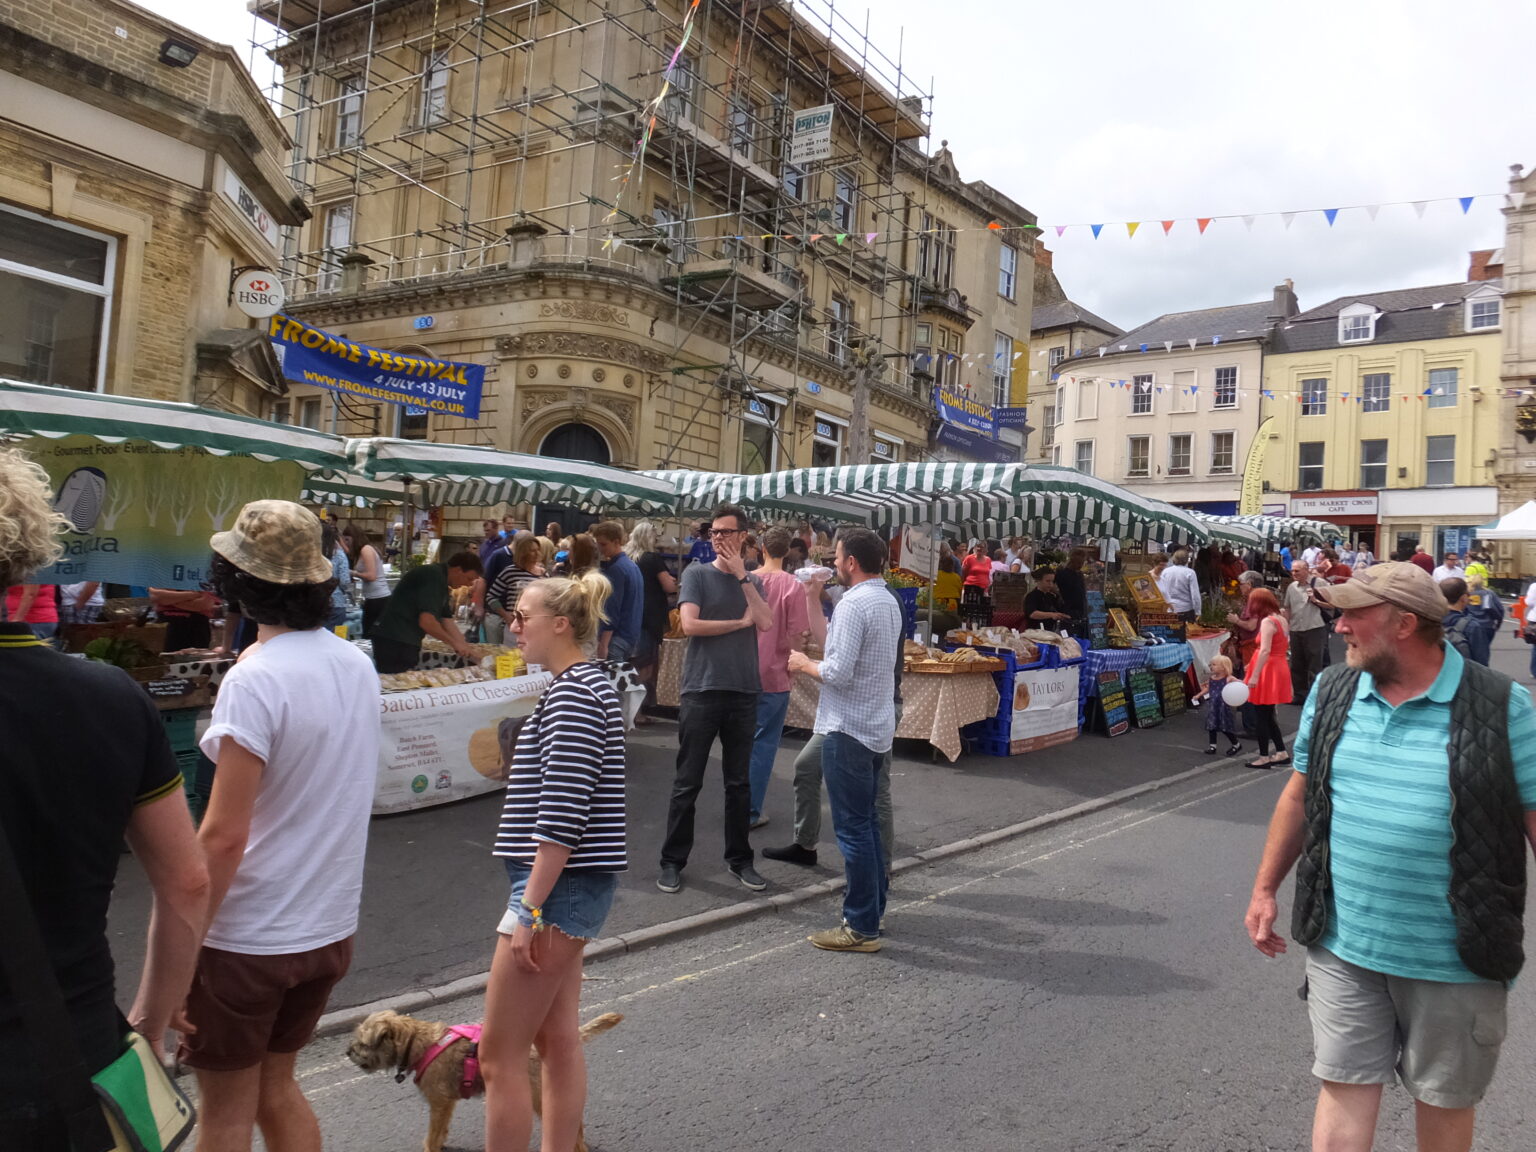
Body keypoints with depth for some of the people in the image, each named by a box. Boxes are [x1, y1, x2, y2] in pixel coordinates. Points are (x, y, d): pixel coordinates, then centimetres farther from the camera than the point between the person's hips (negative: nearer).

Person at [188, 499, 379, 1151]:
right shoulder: (358, 665, 2)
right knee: (275, 1086, 24)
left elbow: (224, 836, -21)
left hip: (249, 939, -7)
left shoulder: (255, 680, -21)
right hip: (331, 926, 7)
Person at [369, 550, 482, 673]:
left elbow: (447, 621, 16)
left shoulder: (441, 580, 16)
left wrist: (468, 651, 10)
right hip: (395, 643, -10)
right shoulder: (434, 576, -15)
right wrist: (455, 643, -13)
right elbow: (426, 621, -24)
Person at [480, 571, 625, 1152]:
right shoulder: (586, 684, 13)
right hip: (572, 885, 10)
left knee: (499, 1056, 0)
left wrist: (531, 908, -20)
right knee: (558, 1038, 17)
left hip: (558, 885, -10)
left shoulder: (572, 693, -18)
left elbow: (561, 814, -23)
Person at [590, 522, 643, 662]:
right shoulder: (633, 566, 14)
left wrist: (603, 644, -20)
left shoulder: (616, 568, -14)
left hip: (617, 637, -9)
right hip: (632, 637, 9)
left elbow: (612, 609, -19)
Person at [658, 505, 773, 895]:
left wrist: (742, 576, -7)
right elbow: (689, 624, -12)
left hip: (743, 692, 3)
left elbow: (765, 622, -5)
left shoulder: (752, 581, 12)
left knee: (739, 782, 11)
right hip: (701, 690, -3)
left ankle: (739, 858, 22)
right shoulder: (697, 574, 1)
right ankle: (673, 861, 13)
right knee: (687, 782, 3)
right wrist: (741, 622, -4)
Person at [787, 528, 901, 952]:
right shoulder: (889, 602, 10)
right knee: (867, 821, 19)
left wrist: (804, 664, -5)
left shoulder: (853, 605, -18)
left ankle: (861, 928, 4)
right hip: (877, 726, 9)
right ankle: (873, 904, 29)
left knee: (853, 829, -2)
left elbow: (839, 674, -23)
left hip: (848, 729, -9)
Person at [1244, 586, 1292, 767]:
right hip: (1280, 667, 9)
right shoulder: (1282, 620, 10)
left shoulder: (1267, 622, -17)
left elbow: (1265, 651, -25)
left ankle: (1264, 757, 3)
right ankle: (1281, 753, 19)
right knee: (1268, 715, 16)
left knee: (1260, 716, 0)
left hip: (1268, 670, -9)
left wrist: (1254, 676, -26)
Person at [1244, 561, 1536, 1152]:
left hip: (1455, 960, -2)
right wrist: (1266, 889, 11)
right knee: (1344, 1088, 10)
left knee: (1444, 1101, 17)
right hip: (1344, 947, 2)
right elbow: (1300, 793, 9)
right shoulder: (1332, 692, 0)